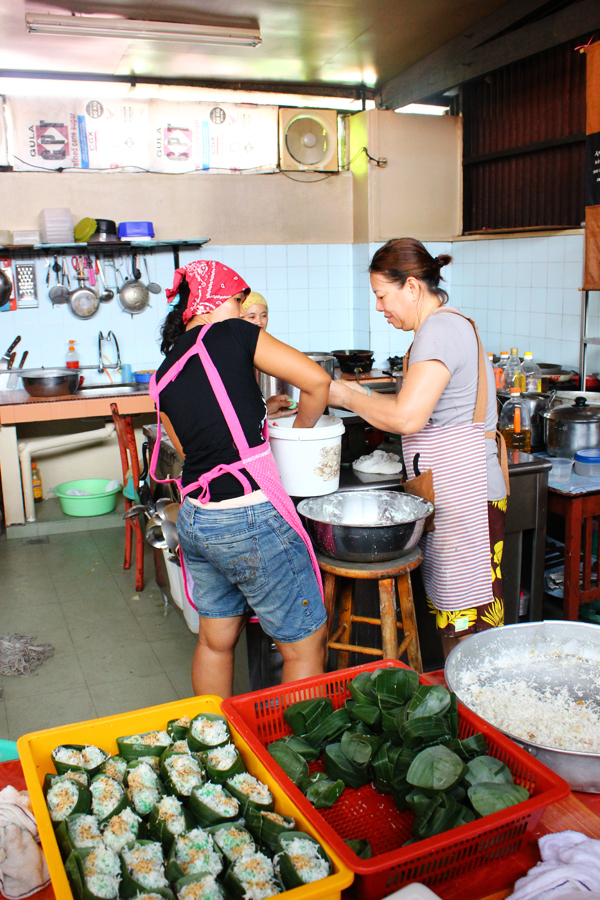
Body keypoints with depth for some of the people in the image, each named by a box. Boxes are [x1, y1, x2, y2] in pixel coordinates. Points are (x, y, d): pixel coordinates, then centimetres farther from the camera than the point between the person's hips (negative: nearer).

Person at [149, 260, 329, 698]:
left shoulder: (163, 377, 12)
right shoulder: (232, 334, -5)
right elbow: (318, 381, -7)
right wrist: (298, 432, 10)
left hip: (195, 519, 8)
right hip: (251, 522, -7)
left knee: (216, 640, 23)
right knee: (305, 643, 8)